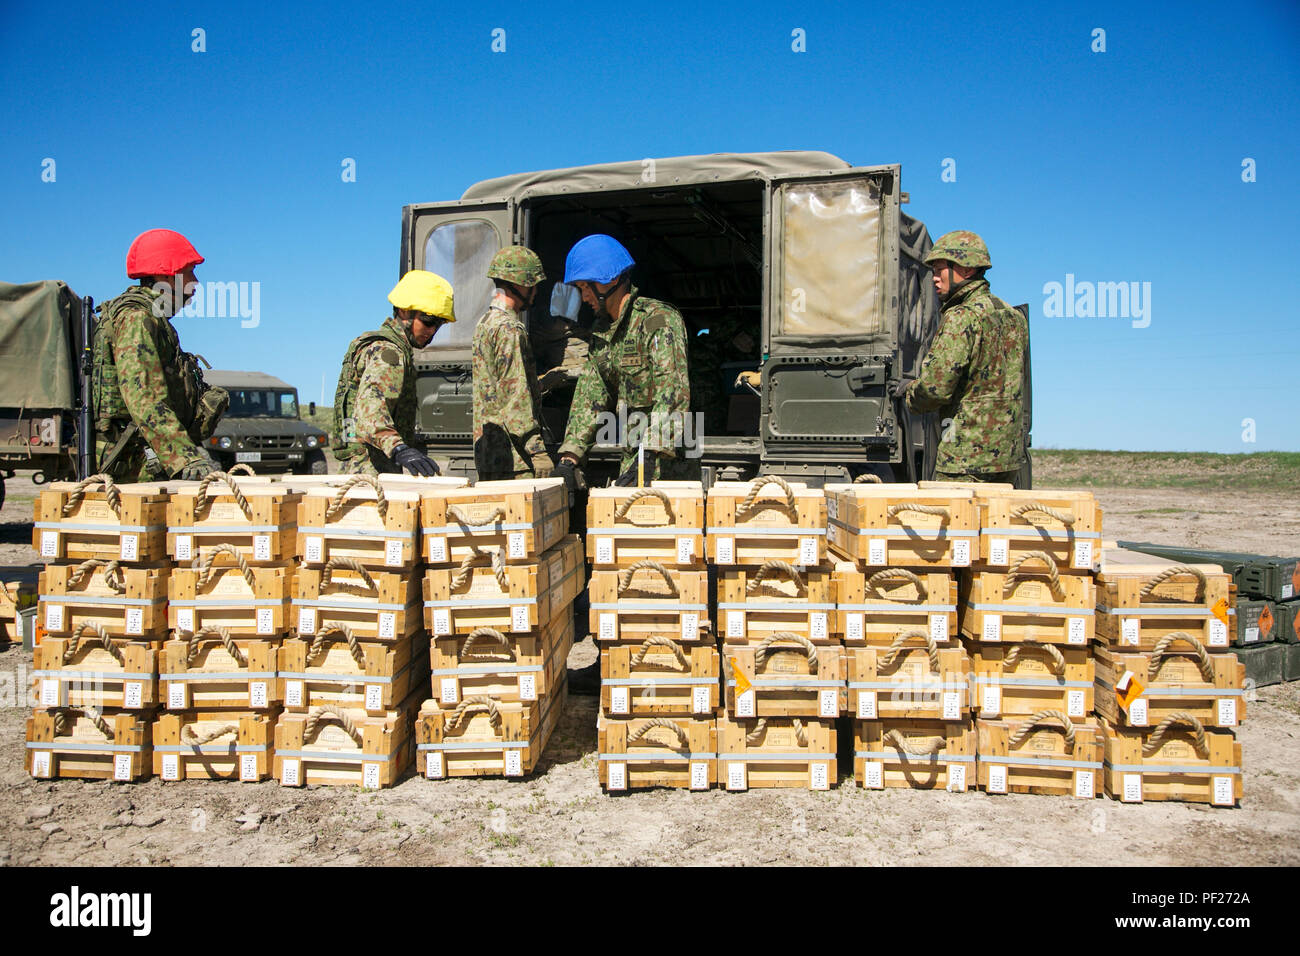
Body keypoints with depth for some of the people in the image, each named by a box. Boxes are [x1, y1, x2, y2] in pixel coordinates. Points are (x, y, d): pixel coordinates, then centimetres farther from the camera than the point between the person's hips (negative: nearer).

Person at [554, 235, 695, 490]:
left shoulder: (659, 320, -14)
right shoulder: (601, 331, 13)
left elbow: (673, 392, -24)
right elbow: (589, 399, 13)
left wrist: (651, 457, -32)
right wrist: (570, 457, 2)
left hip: (669, 462, -7)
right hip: (632, 459, 7)